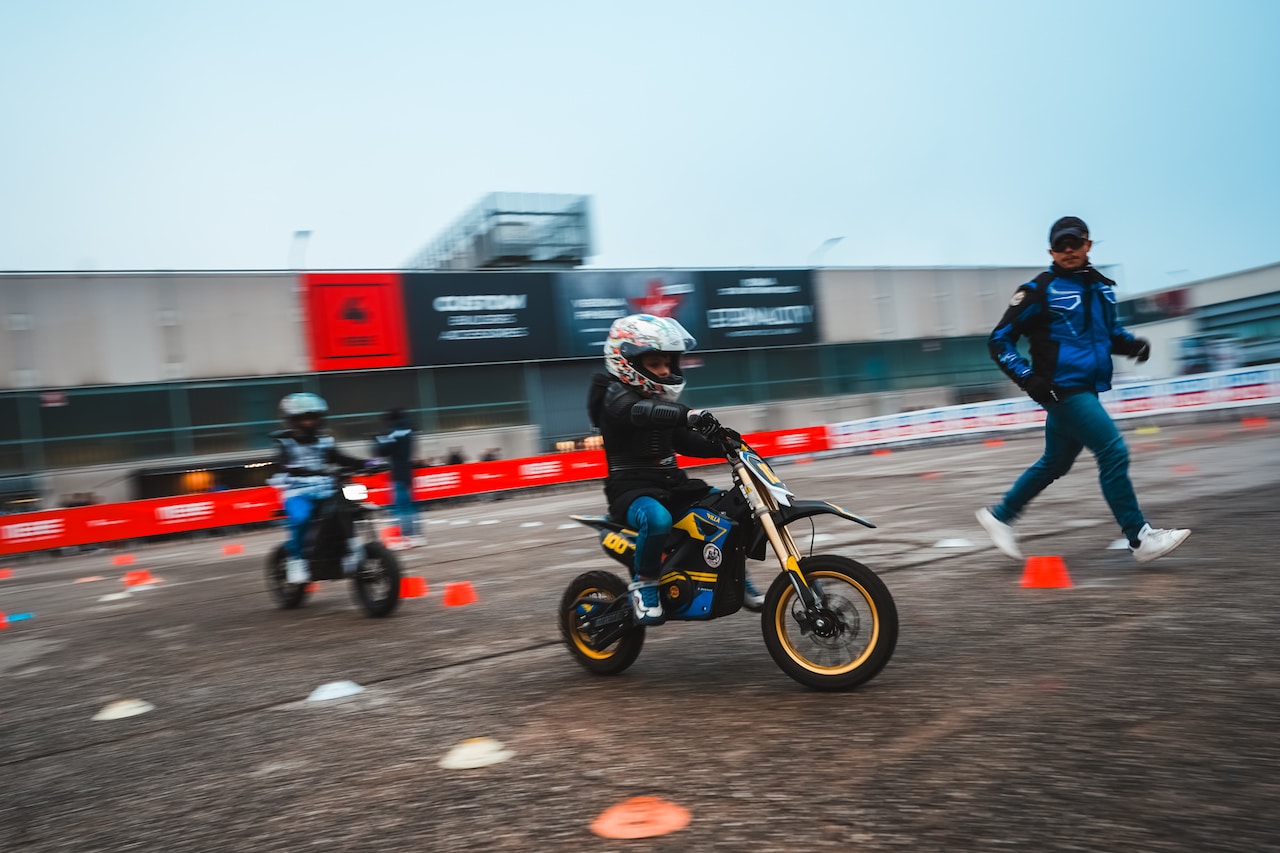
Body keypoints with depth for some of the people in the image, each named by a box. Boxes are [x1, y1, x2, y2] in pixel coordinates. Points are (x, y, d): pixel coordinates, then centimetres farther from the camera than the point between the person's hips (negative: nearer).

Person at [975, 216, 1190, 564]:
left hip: (1087, 389, 8)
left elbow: (1109, 330, 29)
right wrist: (1028, 378, -18)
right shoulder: (1040, 290, -7)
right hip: (1062, 388, -8)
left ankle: (999, 515, 30)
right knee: (1114, 453, -13)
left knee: (1054, 463, 16)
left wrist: (1132, 344, 7)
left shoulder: (1101, 286, 14)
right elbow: (999, 340, -7)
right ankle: (1140, 539, -5)